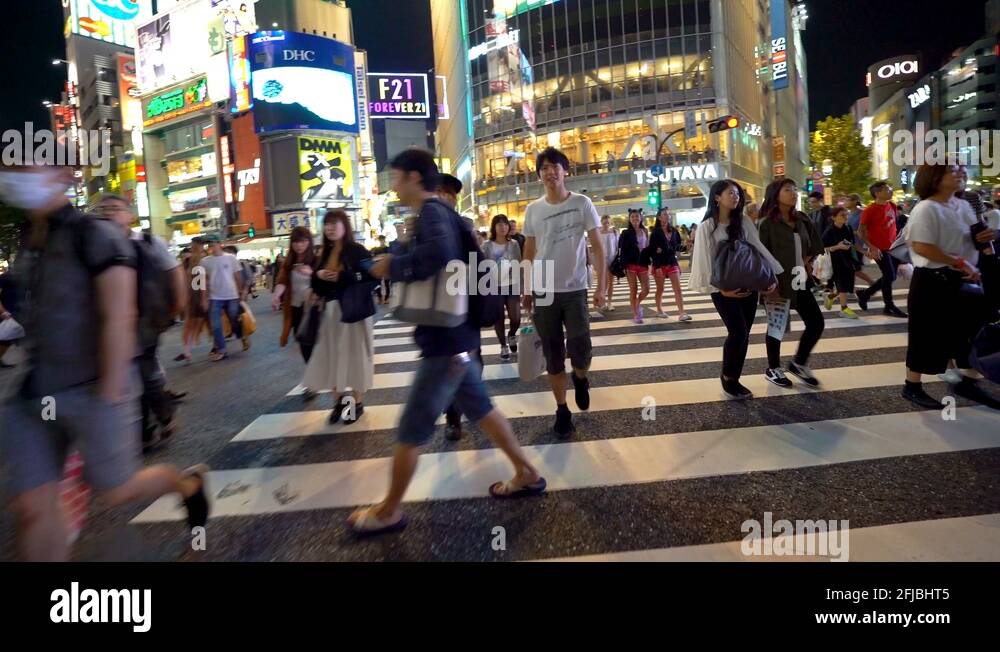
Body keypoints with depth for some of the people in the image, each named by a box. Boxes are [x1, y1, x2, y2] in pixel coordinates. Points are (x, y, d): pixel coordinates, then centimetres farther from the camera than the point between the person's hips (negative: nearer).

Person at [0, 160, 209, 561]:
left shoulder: (96, 237, -11)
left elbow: (119, 320, -16)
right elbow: (34, 319, 19)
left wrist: (110, 394, -18)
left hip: (91, 390, -7)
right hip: (33, 394, 7)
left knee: (114, 493, 4)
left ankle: (188, 482, 34)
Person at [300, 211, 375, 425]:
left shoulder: (357, 250, -6)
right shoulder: (325, 254, 13)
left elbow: (372, 278, -16)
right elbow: (318, 284, 17)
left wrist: (342, 277, -20)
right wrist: (317, 276, -5)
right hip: (330, 311, 6)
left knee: (355, 355, 1)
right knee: (332, 357, 6)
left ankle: (357, 403, 14)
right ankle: (339, 400, 21)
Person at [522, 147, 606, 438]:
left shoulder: (582, 203, -3)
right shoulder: (533, 209, 4)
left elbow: (598, 247, -2)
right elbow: (528, 252, 11)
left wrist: (601, 286, -8)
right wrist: (526, 289, 8)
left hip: (575, 290, -2)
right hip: (543, 292, 2)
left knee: (579, 351, -7)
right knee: (553, 356, 7)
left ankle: (581, 378, 29)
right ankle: (562, 410, 20)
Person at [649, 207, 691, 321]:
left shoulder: (674, 231, 7)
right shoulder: (656, 232, -7)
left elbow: (678, 246, 14)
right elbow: (652, 251, -11)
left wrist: (684, 246, -9)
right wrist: (657, 266, -17)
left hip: (672, 263, 4)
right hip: (660, 264, -4)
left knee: (678, 288, -6)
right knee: (660, 289, 9)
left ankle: (681, 313, -10)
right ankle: (659, 310, 25)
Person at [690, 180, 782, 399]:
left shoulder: (744, 221, 7)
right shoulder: (708, 226, -5)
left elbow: (758, 248, 3)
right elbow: (705, 259, -9)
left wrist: (771, 276, -8)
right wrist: (719, 288, -17)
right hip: (724, 287, -4)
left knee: (744, 334, 4)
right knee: (738, 332, -12)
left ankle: (734, 379, 17)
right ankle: (727, 377, 9)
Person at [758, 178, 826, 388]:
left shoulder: (802, 220, 9)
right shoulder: (767, 223, -10)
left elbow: (816, 246, 19)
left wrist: (810, 262, 4)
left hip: (800, 282, 6)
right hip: (778, 284, -6)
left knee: (817, 322, 5)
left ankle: (798, 363, 23)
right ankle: (773, 369, 23)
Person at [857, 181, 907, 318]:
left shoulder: (892, 206, 7)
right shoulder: (870, 210, -14)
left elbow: (893, 225, 20)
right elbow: (861, 232, -14)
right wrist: (871, 247, -23)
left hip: (892, 247, 7)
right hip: (879, 249, -7)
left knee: (890, 277, 11)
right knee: (889, 276, -3)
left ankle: (865, 293, 26)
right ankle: (889, 306, 13)